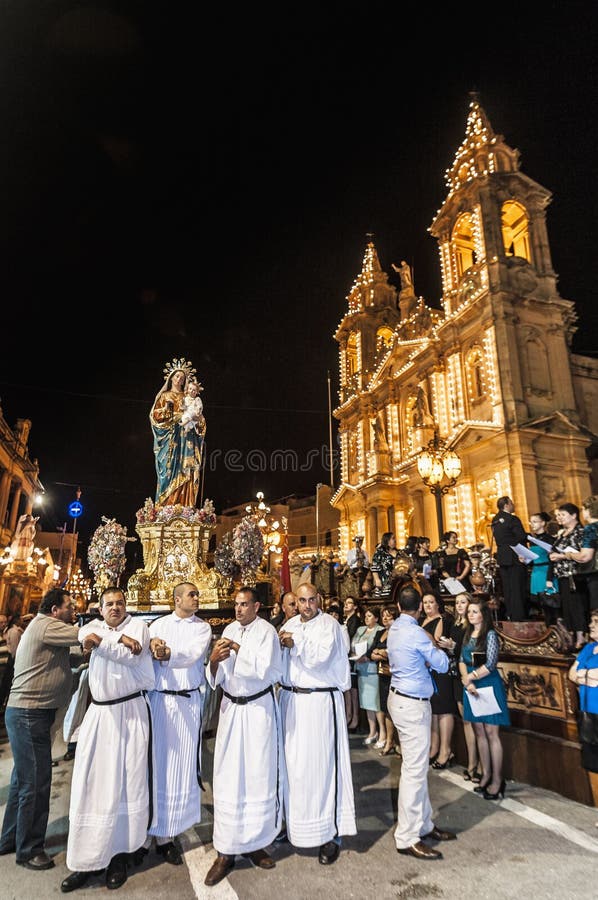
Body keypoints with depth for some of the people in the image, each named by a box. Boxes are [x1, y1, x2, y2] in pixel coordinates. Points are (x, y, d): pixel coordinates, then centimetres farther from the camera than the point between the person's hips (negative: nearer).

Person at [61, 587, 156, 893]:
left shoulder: (137, 625, 0)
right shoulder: (93, 626, 12)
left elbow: (133, 656, -15)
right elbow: (86, 636, -10)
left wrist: (100, 642, -15)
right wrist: (121, 641, -17)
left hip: (131, 712, -2)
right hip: (99, 713, 3)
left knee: (127, 783, 4)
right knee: (91, 784, 3)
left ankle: (119, 855, 19)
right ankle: (87, 859, 16)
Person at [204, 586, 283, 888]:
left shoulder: (266, 631, -10)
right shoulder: (229, 630, 3)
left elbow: (263, 669, -22)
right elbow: (217, 676, 2)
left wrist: (237, 648, -22)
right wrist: (214, 660, -18)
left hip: (259, 708, -3)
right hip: (231, 707, 4)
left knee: (259, 776, 5)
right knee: (227, 777, 6)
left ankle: (255, 843, 24)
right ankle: (226, 851, 17)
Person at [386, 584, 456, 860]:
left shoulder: (394, 630, 6)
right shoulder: (416, 633, -20)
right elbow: (442, 664, -9)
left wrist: (425, 659, 1)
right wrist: (432, 644, 7)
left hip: (400, 698, 9)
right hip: (412, 704, -9)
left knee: (417, 766, 17)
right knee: (414, 769, -2)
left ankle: (423, 824, 27)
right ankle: (407, 838, 7)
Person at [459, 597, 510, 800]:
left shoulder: (490, 634, -10)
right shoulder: (467, 634, 9)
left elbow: (490, 665, -14)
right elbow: (462, 661, 7)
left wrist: (470, 677, -7)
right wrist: (467, 681, -9)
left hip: (489, 686, -6)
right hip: (471, 687, 6)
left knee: (492, 733, -2)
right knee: (479, 733, 12)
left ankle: (497, 780, 9)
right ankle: (486, 775, 24)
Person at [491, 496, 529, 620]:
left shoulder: (495, 520, 10)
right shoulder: (512, 519, -14)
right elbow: (522, 537, -18)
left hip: (501, 557, 7)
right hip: (515, 557, -7)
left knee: (507, 588, 11)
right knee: (517, 588, -2)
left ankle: (509, 615, 16)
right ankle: (518, 617, 0)